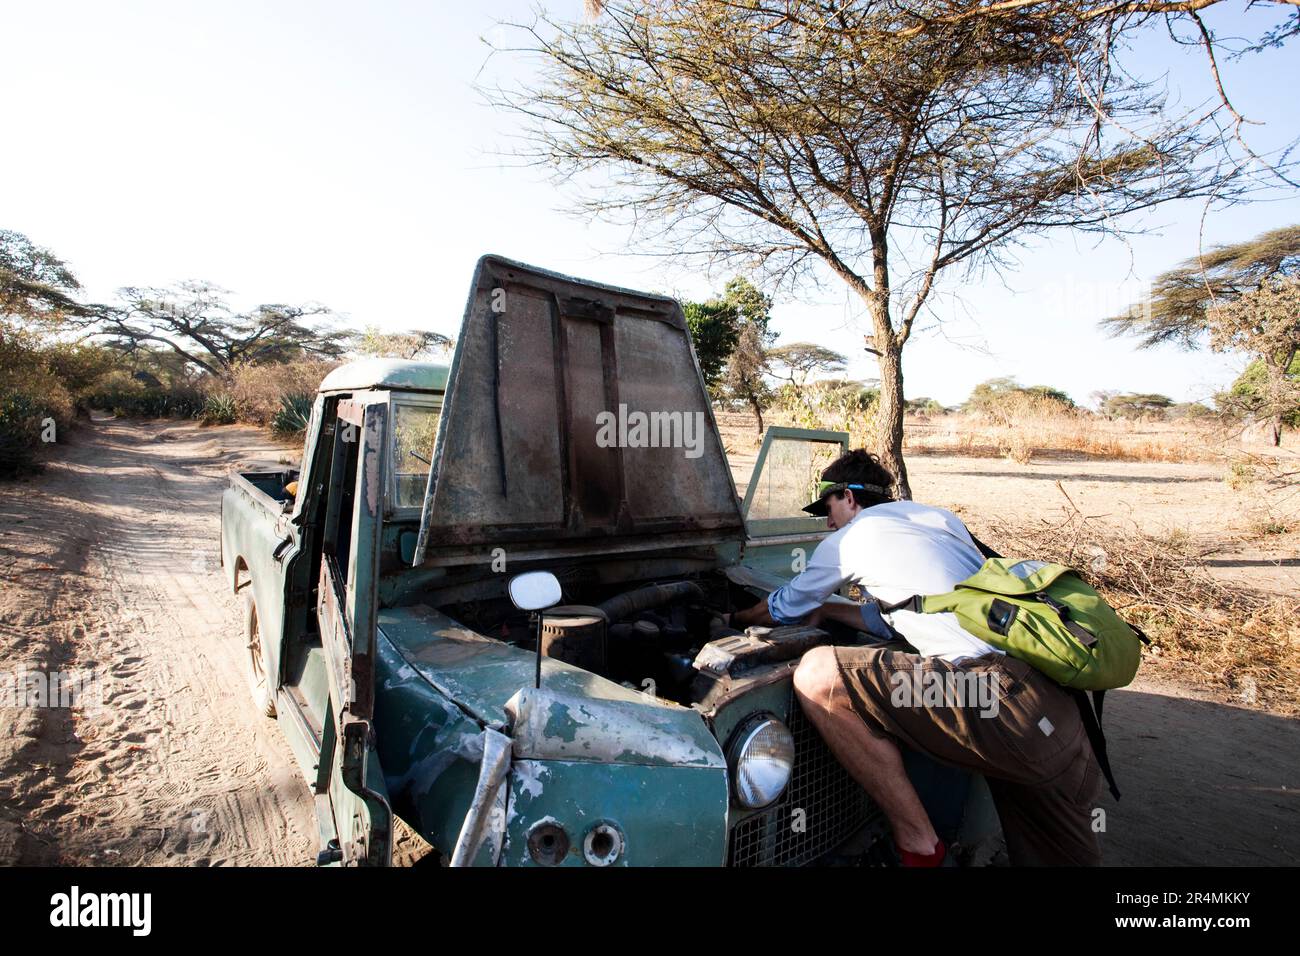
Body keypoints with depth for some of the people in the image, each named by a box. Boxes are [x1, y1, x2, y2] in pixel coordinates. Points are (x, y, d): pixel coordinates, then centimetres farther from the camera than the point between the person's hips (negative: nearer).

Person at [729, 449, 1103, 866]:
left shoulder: (849, 539, 6)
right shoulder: (940, 518, 26)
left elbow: (784, 608, 23)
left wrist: (737, 619, 42)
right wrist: (828, 609, 35)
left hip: (1003, 704, -9)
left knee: (816, 675, -11)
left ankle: (916, 844, 2)